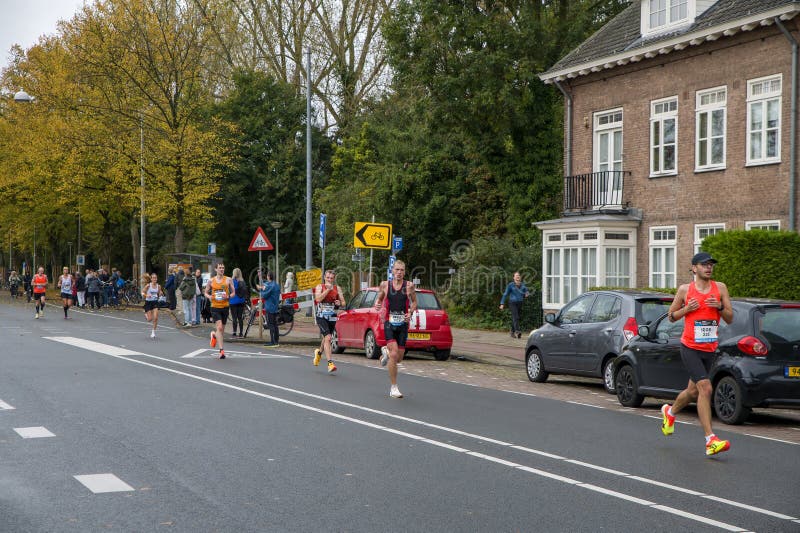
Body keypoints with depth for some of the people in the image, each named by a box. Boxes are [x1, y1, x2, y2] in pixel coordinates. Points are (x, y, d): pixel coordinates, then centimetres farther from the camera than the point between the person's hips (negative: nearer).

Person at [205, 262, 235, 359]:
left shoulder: (228, 280, 4)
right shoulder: (211, 281, 5)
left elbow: (233, 292, 7)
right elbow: (206, 292, 14)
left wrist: (228, 296, -15)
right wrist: (209, 296, -9)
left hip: (225, 306, 2)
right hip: (215, 307, -2)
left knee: (222, 329, 11)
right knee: (219, 327, -16)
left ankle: (214, 335, 46)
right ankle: (221, 350, -13)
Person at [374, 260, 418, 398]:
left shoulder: (409, 286, -1)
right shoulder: (385, 285, 0)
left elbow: (414, 302, 11)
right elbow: (379, 299, 14)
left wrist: (410, 312, -8)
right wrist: (377, 304, -8)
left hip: (403, 324, 2)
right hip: (389, 323, -2)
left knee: (399, 358, 7)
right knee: (394, 355, -17)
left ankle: (386, 352, 45)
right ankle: (393, 388, -5)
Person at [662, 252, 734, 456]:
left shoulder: (720, 288, 5)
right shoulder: (684, 290, -1)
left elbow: (730, 319, 6)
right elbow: (671, 316, 8)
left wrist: (720, 307, -13)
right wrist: (686, 309, -10)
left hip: (709, 349, 4)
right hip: (690, 347, -4)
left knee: (693, 391, 18)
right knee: (705, 388, -19)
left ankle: (669, 412, 48)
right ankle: (710, 440, -19)